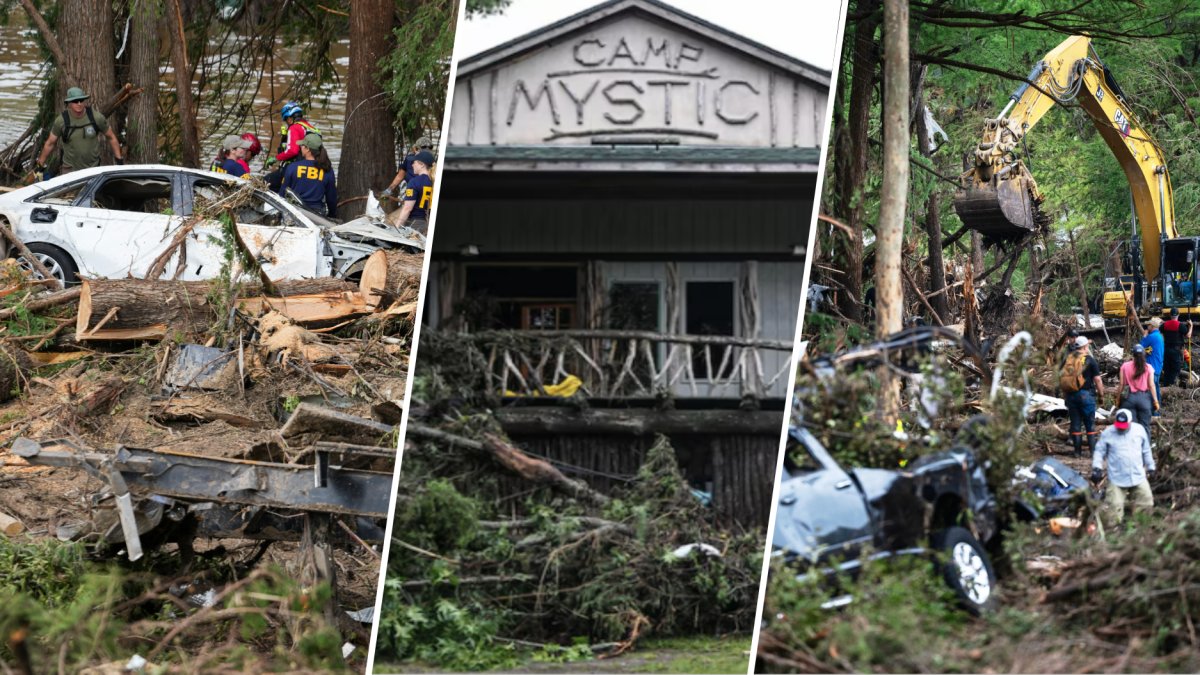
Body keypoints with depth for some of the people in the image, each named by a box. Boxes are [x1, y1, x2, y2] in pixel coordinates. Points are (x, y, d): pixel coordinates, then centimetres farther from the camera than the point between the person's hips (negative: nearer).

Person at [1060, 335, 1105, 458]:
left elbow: (1061, 378, 11)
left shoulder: (1067, 359, 8)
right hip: (1086, 395, -4)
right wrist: (1101, 394, 4)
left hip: (1071, 395, 4)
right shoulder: (1090, 360, -6)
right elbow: (1097, 379, -7)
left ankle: (1078, 451, 9)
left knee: (1075, 423, 8)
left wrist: (1065, 395, 19)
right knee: (1090, 424, 2)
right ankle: (1093, 451, 1)